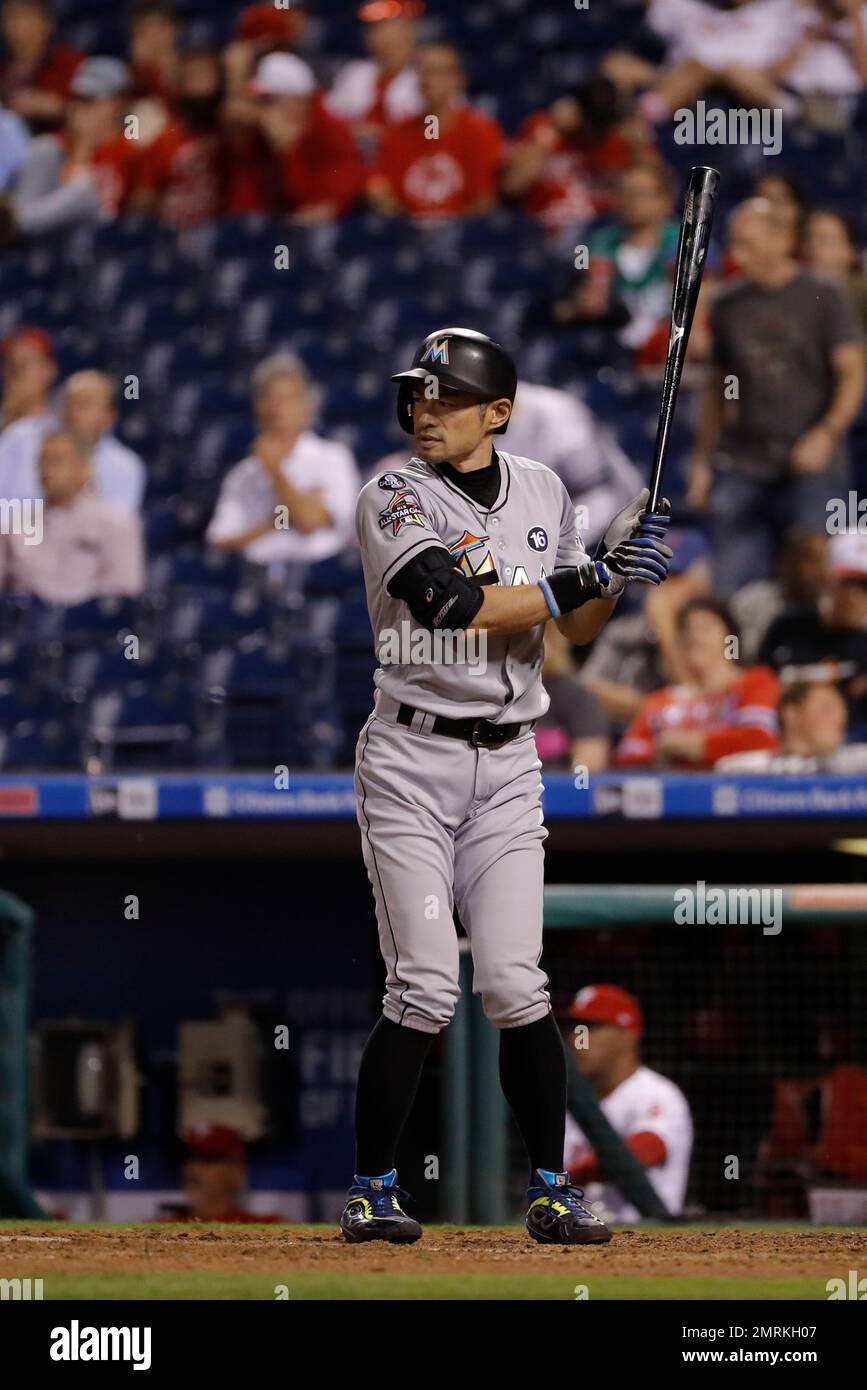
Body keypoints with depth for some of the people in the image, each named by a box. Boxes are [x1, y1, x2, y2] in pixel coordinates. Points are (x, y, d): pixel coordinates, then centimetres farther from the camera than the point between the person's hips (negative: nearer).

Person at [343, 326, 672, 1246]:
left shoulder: (542, 493, 9)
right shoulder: (393, 501, -8)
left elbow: (576, 630, 13)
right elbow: (461, 605, -23)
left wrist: (617, 570, -7)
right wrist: (589, 576, -20)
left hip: (509, 764, 4)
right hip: (411, 762, -4)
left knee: (515, 984, -3)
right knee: (425, 990, -9)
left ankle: (549, 1192, 7)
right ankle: (369, 1191, 2)